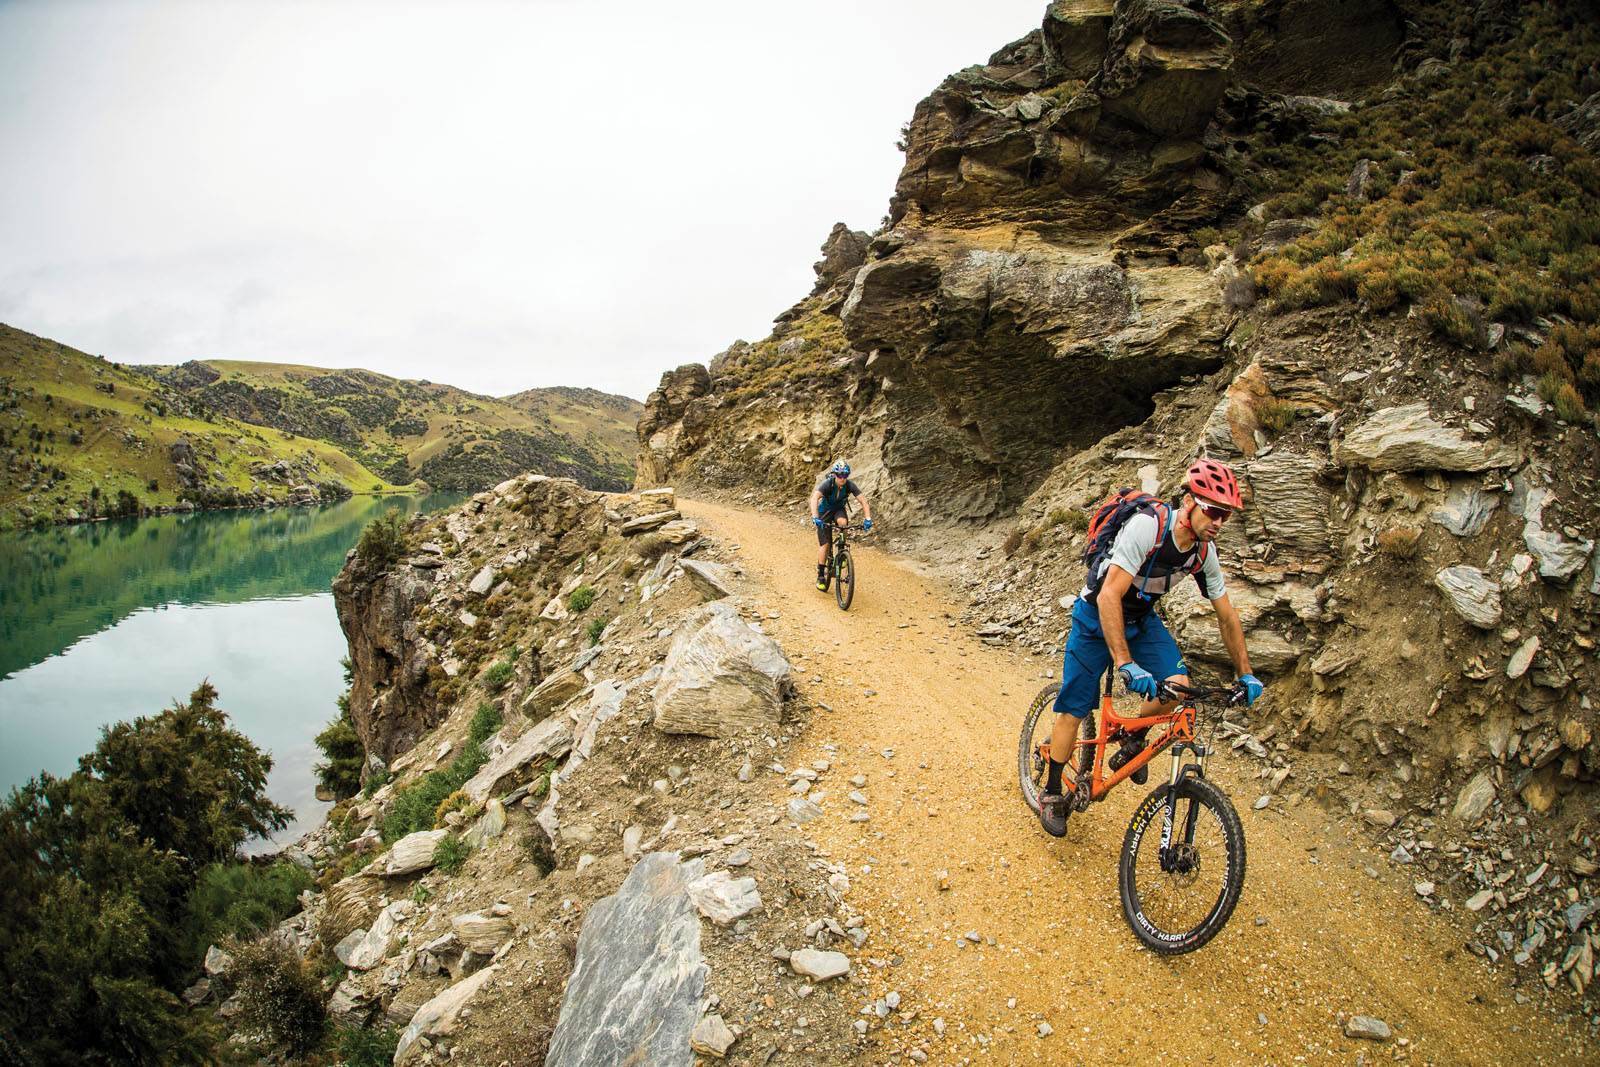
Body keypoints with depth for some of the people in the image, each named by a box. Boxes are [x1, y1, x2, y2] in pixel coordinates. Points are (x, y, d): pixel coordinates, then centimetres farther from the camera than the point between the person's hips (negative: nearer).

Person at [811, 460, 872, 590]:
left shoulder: (850, 485, -23)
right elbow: (814, 498, -45)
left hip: (839, 509, 2)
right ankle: (820, 575, 2)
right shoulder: (827, 484, -31)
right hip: (824, 512, -2)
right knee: (824, 544, -10)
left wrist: (868, 519, -39)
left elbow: (863, 500, -25)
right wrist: (815, 517, -59)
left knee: (842, 522, -34)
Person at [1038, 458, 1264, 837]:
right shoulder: (1148, 525, -32)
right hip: (1097, 614, -5)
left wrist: (1246, 676, 2)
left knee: (1178, 686, -18)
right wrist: (1126, 665, -44)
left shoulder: (1204, 551, -11)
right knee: (1074, 710, -3)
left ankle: (1134, 736, 12)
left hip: (1141, 618, 5)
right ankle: (1052, 792, 16)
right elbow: (1108, 597, -37)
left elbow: (1227, 616, 3)